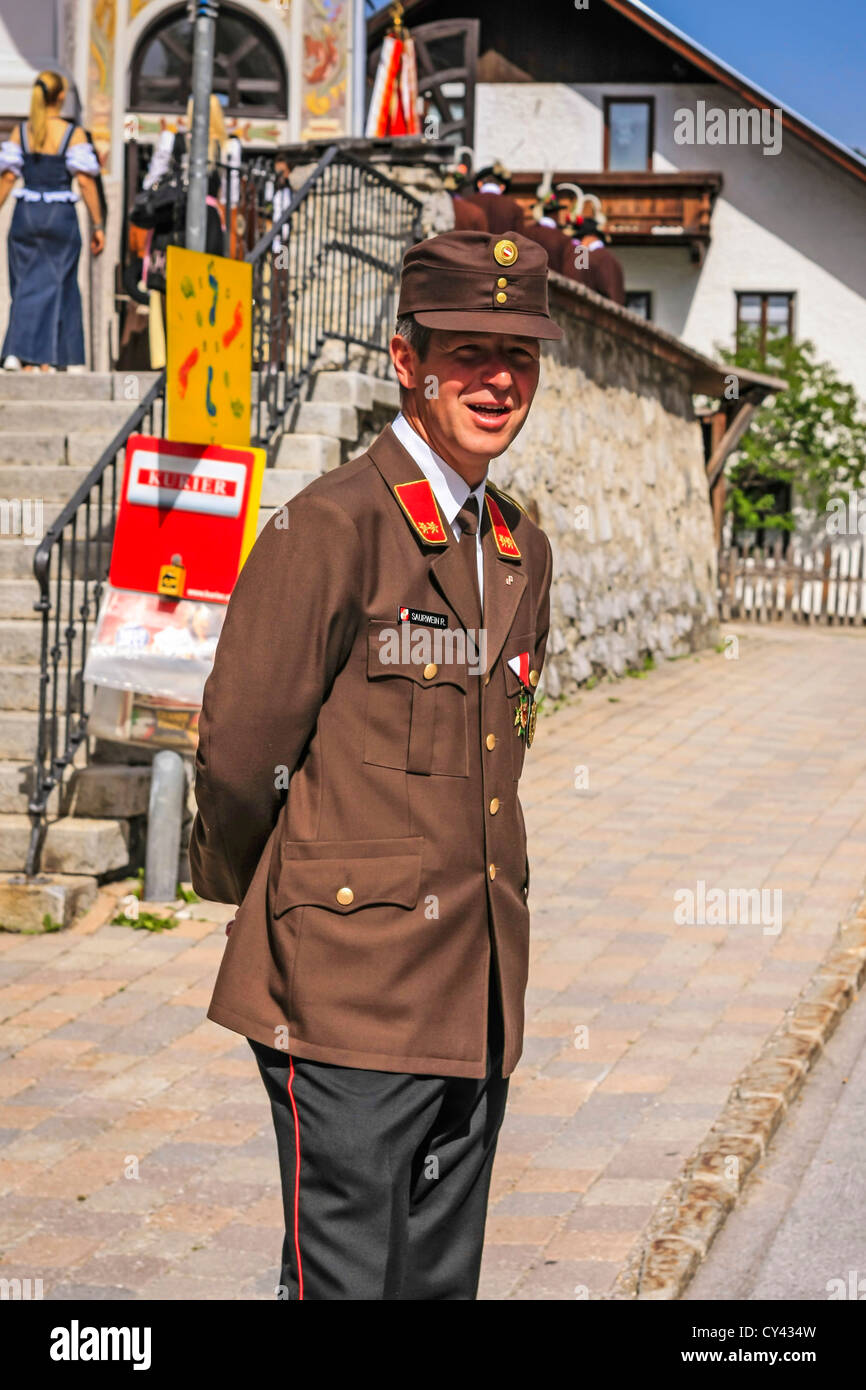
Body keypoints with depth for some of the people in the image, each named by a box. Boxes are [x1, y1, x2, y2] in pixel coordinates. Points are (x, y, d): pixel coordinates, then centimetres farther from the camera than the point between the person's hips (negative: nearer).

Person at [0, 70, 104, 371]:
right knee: (56, 285, 6)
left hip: (25, 214, 3)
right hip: (61, 216, -3)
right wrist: (97, 225, -4)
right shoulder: (73, 133, -5)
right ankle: (47, 360, 5)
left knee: (26, 284, 11)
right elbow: (85, 180, -9)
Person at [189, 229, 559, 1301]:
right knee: (345, 1278, -1)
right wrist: (249, 907, 5)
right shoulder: (331, 528, -12)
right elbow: (237, 752, -9)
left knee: (443, 1278, 14)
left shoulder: (522, 551, 13)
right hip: (350, 999, -7)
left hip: (476, 999, 7)